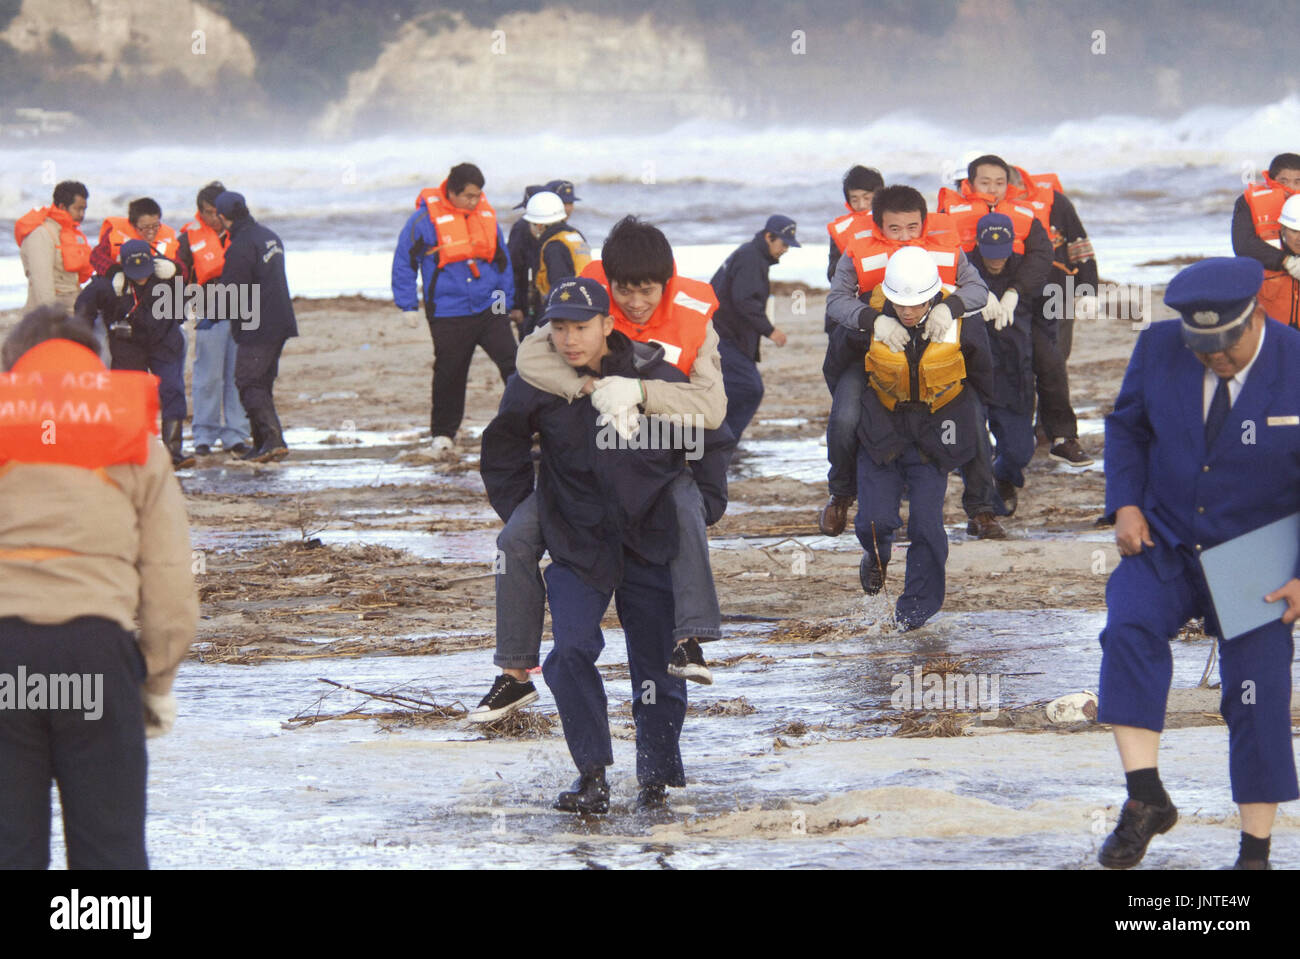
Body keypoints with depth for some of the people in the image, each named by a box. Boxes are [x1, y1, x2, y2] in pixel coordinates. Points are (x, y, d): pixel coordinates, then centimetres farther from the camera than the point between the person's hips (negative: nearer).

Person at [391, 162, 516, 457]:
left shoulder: (486, 215, 6)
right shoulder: (425, 220, -8)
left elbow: (502, 259, 20)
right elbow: (403, 263, 0)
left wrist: (506, 298, 19)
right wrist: (408, 307, -2)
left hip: (489, 309, 3)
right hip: (448, 315, -3)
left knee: (512, 361, -10)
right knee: (449, 375, 5)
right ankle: (442, 434, 21)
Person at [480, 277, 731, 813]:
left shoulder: (656, 378, -9)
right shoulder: (535, 389, -6)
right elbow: (502, 450, 13)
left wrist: (704, 509, 5)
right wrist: (518, 514, 12)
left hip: (649, 542, 0)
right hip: (576, 543, 0)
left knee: (656, 662, 4)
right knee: (572, 652, -17)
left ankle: (657, 776, 20)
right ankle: (592, 774, -8)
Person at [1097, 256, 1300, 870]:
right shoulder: (1159, 349, -8)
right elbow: (1126, 427, 10)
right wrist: (1125, 505, -5)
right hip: (1167, 544, 2)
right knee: (1129, 628, -26)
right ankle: (1145, 798, -22)